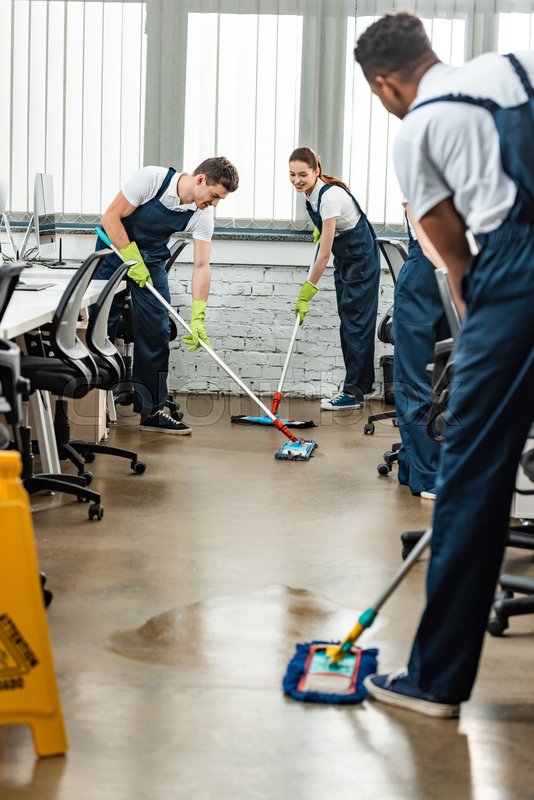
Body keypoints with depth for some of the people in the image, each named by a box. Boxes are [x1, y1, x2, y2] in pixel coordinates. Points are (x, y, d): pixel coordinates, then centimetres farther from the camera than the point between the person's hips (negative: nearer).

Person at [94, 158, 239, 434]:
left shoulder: (203, 214, -14)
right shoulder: (151, 178, -27)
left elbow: (201, 266, -14)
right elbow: (111, 218, -22)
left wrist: (198, 318, -21)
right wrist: (133, 261, -22)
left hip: (151, 259, 4)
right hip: (115, 249, -4)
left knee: (157, 332, -3)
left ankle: (152, 410, 3)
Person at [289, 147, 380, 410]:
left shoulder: (329, 196, -30)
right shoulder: (311, 191, -5)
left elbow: (324, 254, -29)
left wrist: (305, 294, -26)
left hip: (361, 257, -9)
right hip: (344, 258, 9)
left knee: (355, 322, -9)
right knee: (348, 322, 8)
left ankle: (353, 391, -7)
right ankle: (359, 384, 12)